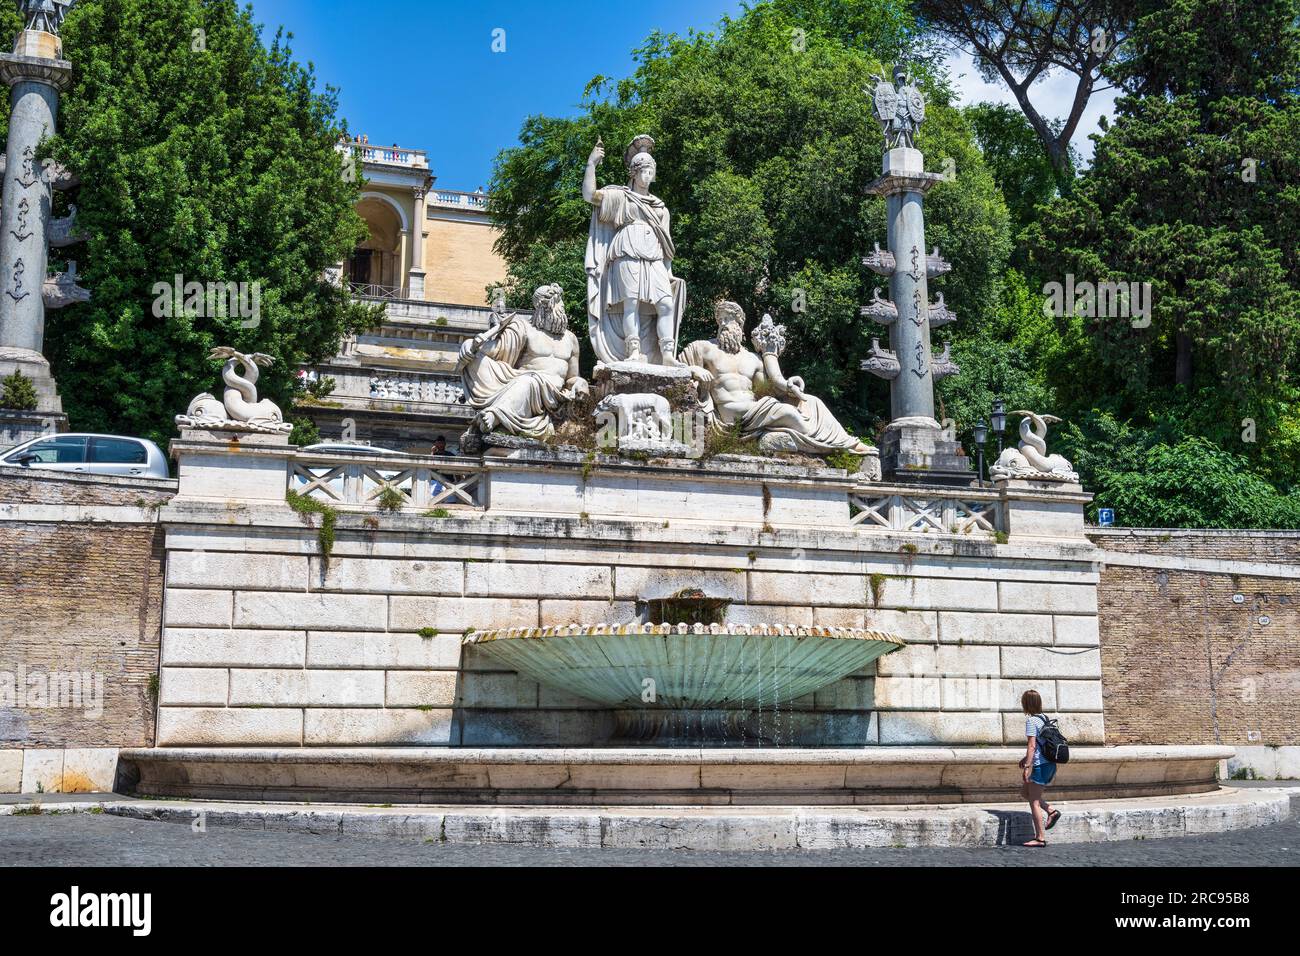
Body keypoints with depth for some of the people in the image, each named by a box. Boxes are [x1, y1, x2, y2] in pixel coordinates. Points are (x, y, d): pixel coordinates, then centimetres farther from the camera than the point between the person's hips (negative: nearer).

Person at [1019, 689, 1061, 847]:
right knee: (1025, 791, 22)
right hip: (1050, 764, 9)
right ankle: (1051, 811, 12)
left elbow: (1032, 745, -18)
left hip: (1040, 765, -9)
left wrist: (1027, 766, -17)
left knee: (1034, 801, 0)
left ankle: (1040, 838, 3)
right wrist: (1026, 758, 26)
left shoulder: (1031, 720, -13)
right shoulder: (1043, 718, 12)